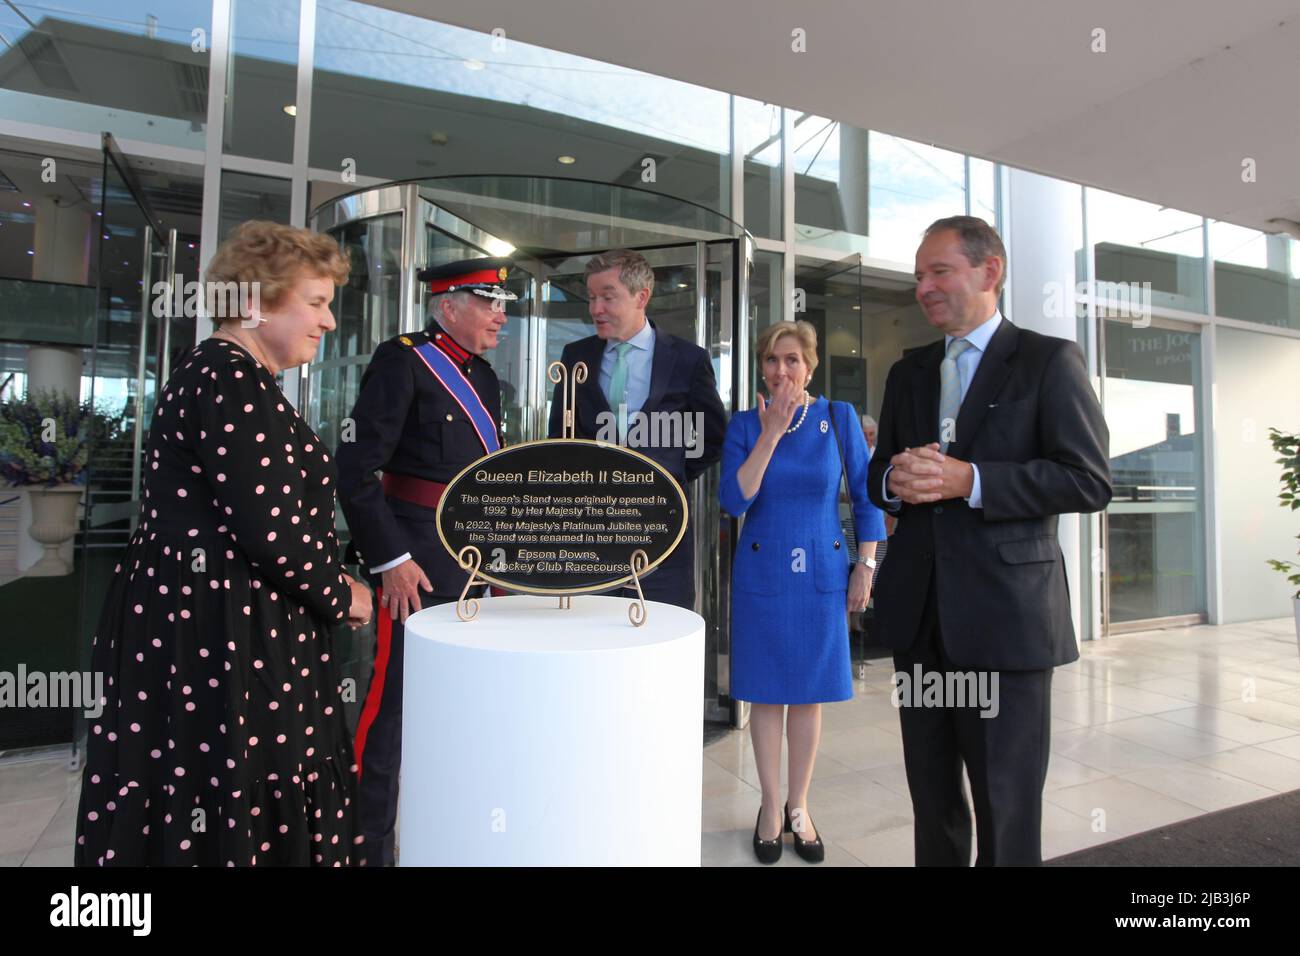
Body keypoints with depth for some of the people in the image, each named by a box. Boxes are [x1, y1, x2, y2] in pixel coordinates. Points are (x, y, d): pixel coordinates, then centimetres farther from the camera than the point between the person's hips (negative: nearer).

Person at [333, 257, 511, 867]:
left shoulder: (483, 376, 15)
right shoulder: (402, 361, -9)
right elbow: (355, 469, -14)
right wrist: (390, 560, -17)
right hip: (419, 563, -8)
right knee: (395, 700, 2)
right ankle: (369, 842, 21)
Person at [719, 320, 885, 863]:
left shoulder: (839, 417, -2)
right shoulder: (745, 425, -2)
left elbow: (865, 496, 2)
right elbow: (733, 502, -14)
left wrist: (865, 567, -2)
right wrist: (771, 432, -18)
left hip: (822, 575, 1)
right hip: (761, 574, 0)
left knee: (809, 693, 11)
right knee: (766, 692, 8)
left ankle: (799, 807, 29)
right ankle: (771, 808, 26)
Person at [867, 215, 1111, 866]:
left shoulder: (1049, 361, -1)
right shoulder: (908, 373, 15)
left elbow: (1089, 480, -9)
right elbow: (878, 475, 17)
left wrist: (969, 480, -19)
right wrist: (894, 482, -6)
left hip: (1005, 614, -4)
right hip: (919, 612, 5)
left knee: (1007, 806, 6)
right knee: (931, 795, 16)